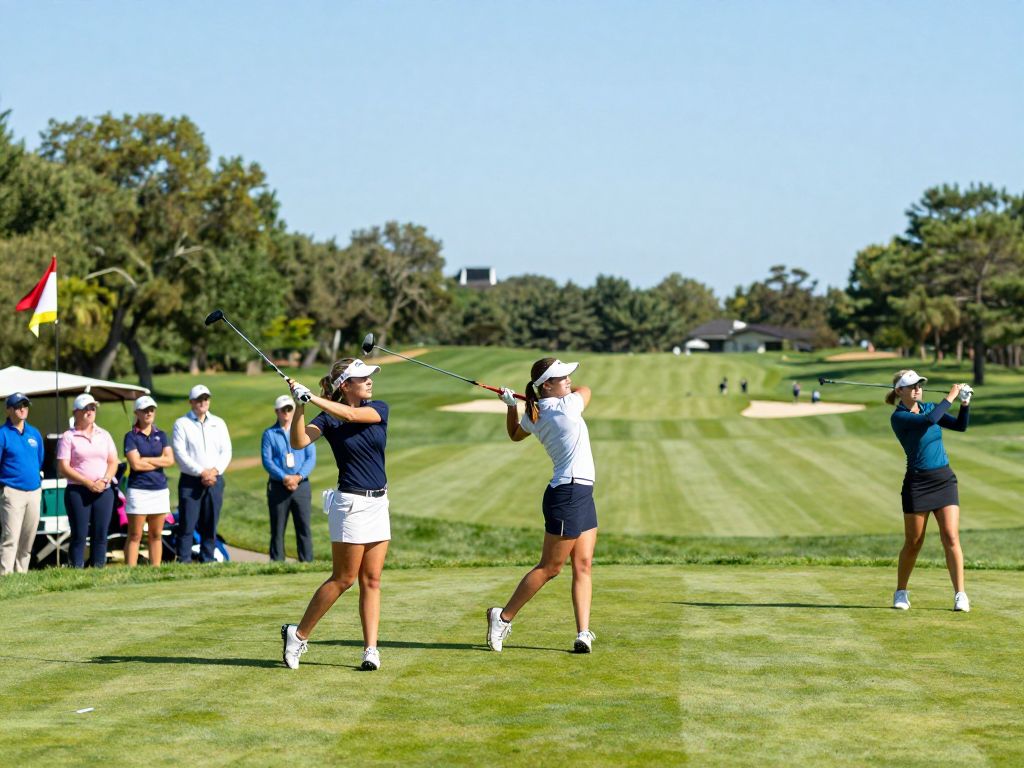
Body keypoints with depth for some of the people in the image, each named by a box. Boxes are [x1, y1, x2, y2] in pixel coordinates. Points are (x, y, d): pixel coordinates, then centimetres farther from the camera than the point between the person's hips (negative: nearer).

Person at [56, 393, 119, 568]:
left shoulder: (104, 435, 14)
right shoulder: (68, 437, 1)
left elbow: (113, 462, 13)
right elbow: (63, 467, -6)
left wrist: (104, 480, -7)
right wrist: (89, 483, -12)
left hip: (104, 491, 4)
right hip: (77, 491, -4)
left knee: (100, 535, 1)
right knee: (79, 535, -6)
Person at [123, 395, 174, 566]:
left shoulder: (161, 435, 12)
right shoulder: (131, 437, -1)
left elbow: (170, 460, -1)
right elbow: (135, 464, -13)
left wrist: (146, 459, -7)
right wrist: (159, 461, -4)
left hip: (160, 489, 4)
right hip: (138, 489, -4)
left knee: (156, 535, 7)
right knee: (135, 536, -4)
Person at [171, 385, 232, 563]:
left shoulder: (218, 423, 13)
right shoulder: (181, 424, 1)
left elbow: (226, 451, 8)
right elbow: (180, 453, -8)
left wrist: (215, 471, -9)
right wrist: (201, 472, -13)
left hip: (215, 481, 4)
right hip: (190, 481, -4)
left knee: (210, 526, 5)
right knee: (187, 525, -8)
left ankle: (207, 561, 11)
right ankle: (183, 561, -7)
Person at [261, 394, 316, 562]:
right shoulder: (269, 434, 7)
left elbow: (311, 458, 2)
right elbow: (267, 460, -2)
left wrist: (298, 477, -13)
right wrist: (284, 478, -15)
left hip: (301, 485, 1)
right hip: (278, 486, -1)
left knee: (303, 526, -3)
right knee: (277, 528, 2)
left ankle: (306, 561, -1)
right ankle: (277, 563, 6)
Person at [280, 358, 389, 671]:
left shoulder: (379, 409, 2)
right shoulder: (328, 419, -6)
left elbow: (351, 415, -18)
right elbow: (299, 442, -22)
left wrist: (312, 398, -24)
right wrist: (300, 407, -34)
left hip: (378, 504, 5)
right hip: (350, 504, -5)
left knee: (371, 580, 3)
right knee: (343, 578, -1)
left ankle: (371, 649, 3)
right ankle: (298, 634, 10)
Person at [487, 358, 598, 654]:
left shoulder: (534, 415, 8)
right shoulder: (566, 407, -14)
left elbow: (515, 435, 28)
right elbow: (585, 390, 7)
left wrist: (511, 405, 18)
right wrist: (564, 392, 22)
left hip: (582, 496, 9)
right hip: (568, 494, -9)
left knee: (583, 566, 4)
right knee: (549, 568, -1)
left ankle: (583, 633, -1)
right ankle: (503, 617, 9)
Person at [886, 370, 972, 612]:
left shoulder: (929, 407, 10)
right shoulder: (898, 417, -10)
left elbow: (960, 426, 5)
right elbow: (929, 420, -26)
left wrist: (965, 404, -11)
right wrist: (950, 397, -18)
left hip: (945, 480, 4)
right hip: (918, 483, -4)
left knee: (951, 538, -6)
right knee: (913, 543, 3)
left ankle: (960, 594, -6)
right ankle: (901, 593, 20)